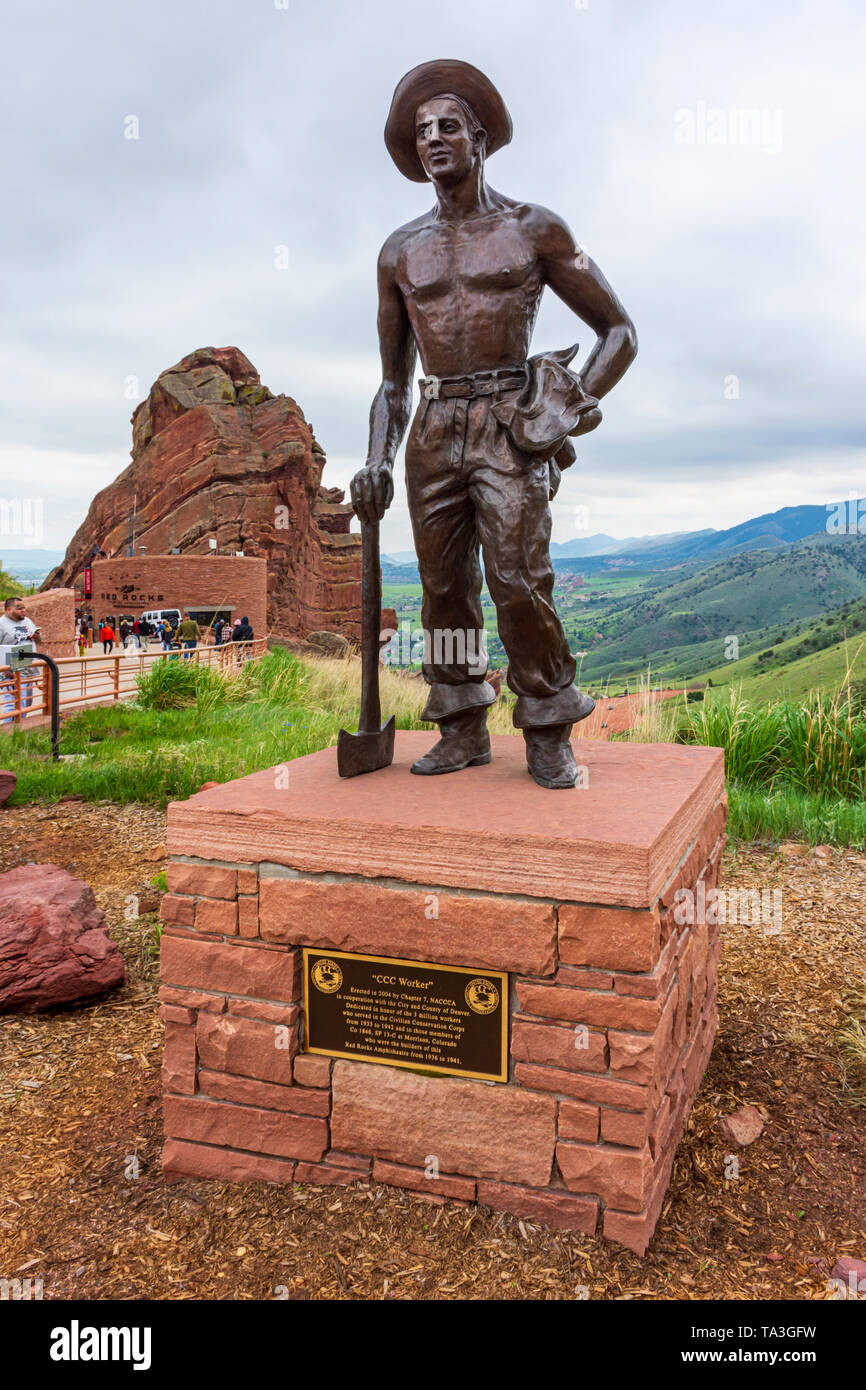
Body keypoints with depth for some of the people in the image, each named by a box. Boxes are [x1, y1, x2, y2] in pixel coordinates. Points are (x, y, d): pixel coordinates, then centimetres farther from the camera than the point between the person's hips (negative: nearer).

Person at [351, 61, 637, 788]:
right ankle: (463, 732, 14)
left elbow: (621, 332, 5)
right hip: (434, 433, 4)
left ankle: (549, 734, 1)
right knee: (445, 587, 3)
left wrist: (566, 413, -8)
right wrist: (378, 462, 0)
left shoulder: (536, 228, 4)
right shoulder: (400, 251, 14)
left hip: (509, 430, -4)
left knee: (519, 583, -15)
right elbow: (393, 380, 17)